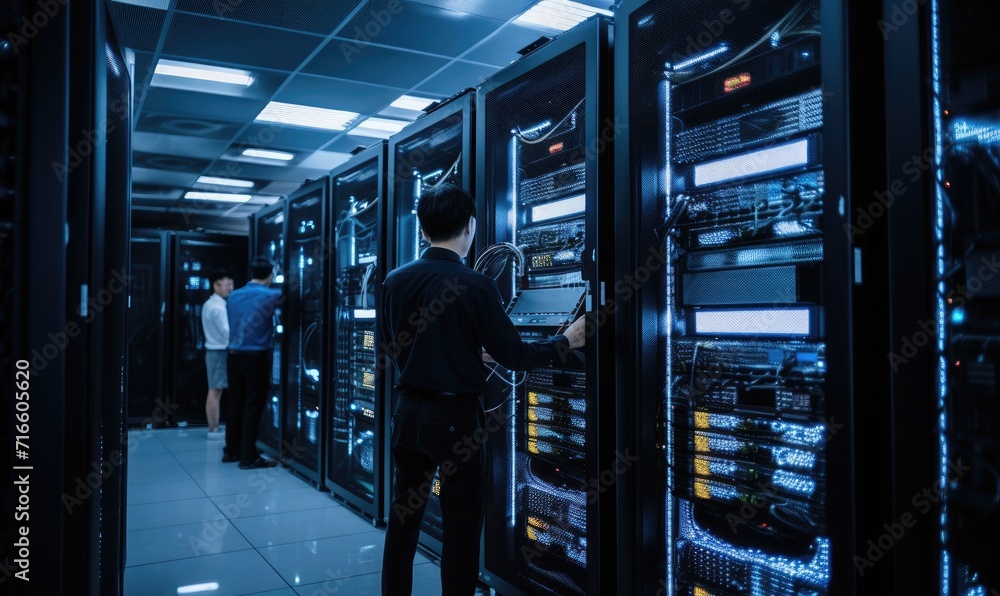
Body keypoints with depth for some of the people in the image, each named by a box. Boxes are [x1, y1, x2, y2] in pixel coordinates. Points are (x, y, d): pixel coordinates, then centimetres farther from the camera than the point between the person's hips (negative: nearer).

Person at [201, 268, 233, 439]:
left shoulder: (209, 303, 15)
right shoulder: (218, 307, -16)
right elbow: (227, 332, -21)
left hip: (214, 350, 10)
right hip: (219, 352, -10)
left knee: (213, 390, 10)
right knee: (216, 391, -6)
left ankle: (213, 428, 15)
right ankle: (214, 430, -2)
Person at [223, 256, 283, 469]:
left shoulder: (233, 296, 8)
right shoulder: (269, 296, -9)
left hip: (234, 356, 6)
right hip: (255, 358, -6)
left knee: (235, 404, 13)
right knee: (253, 407, -1)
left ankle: (231, 450, 23)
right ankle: (248, 457, 3)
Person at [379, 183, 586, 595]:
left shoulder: (395, 281, -1)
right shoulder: (475, 286, -16)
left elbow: (387, 353, 9)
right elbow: (513, 356, -11)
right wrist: (566, 341, 3)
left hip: (408, 411, 5)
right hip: (456, 415, -5)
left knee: (403, 516, 15)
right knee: (461, 524, 7)